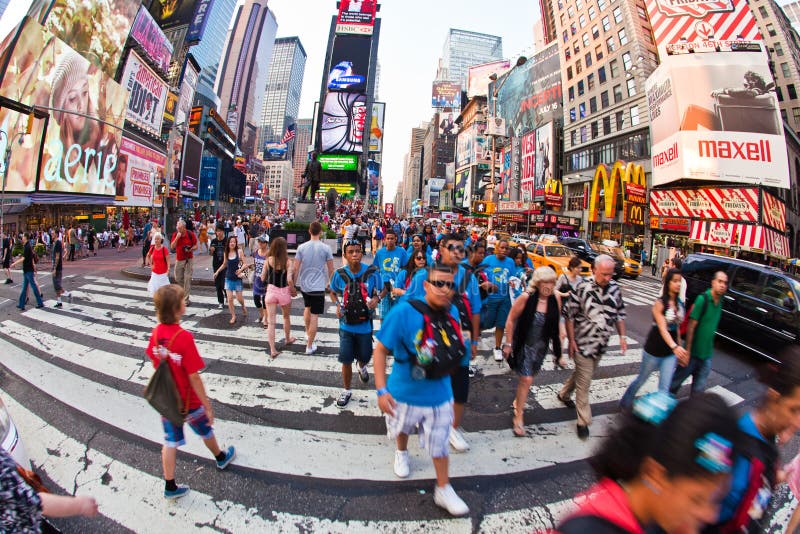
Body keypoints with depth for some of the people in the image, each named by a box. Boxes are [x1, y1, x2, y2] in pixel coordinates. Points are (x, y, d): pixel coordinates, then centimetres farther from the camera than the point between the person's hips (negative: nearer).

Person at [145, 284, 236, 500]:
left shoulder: (156, 333, -11)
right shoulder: (184, 337, -31)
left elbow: (156, 365, 4)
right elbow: (194, 377, -25)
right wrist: (208, 406, -15)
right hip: (188, 401, -5)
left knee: (170, 442, 16)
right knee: (206, 431, 21)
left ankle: (170, 486, 28)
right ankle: (221, 458, 46)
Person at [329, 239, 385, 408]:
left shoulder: (372, 272, -13)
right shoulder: (339, 274, -9)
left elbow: (383, 290, 3)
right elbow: (333, 292, 9)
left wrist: (377, 298, -19)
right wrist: (337, 305, -10)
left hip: (365, 325, 0)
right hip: (346, 325, 0)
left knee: (364, 356, 17)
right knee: (346, 360, 7)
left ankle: (362, 368, 56)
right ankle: (347, 391, 31)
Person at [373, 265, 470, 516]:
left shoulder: (452, 312, -12)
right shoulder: (404, 312, -27)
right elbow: (381, 350, -20)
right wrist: (381, 389, -23)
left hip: (439, 394, 2)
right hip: (405, 391, -1)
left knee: (440, 444, 14)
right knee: (402, 428, 28)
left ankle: (443, 490, 39)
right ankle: (401, 453, 62)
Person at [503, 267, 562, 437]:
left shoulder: (555, 297, -9)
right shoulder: (526, 297, -21)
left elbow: (556, 321, 6)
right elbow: (511, 320, -13)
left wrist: (557, 343, 8)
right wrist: (508, 344, -10)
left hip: (541, 345, 4)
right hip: (524, 344, -4)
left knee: (527, 377, 19)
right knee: (526, 379, -5)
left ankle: (518, 401, 45)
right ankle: (519, 417, 11)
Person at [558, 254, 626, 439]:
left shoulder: (615, 288, -2)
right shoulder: (582, 288, -18)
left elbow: (619, 313, 11)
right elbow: (569, 314, -12)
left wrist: (622, 336, 7)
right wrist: (571, 340, -12)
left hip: (601, 344, 6)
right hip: (583, 343, -5)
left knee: (581, 373, 22)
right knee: (584, 381, 1)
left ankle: (564, 394, 47)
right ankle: (584, 421, 14)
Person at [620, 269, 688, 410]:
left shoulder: (679, 303, 1)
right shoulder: (659, 303, -17)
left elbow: (676, 327, 10)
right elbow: (662, 328, -25)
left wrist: (679, 347, 12)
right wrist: (674, 346, -39)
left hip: (670, 353, 5)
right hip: (654, 350, -4)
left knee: (665, 388, 4)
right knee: (641, 380, 13)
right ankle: (625, 404, 34)